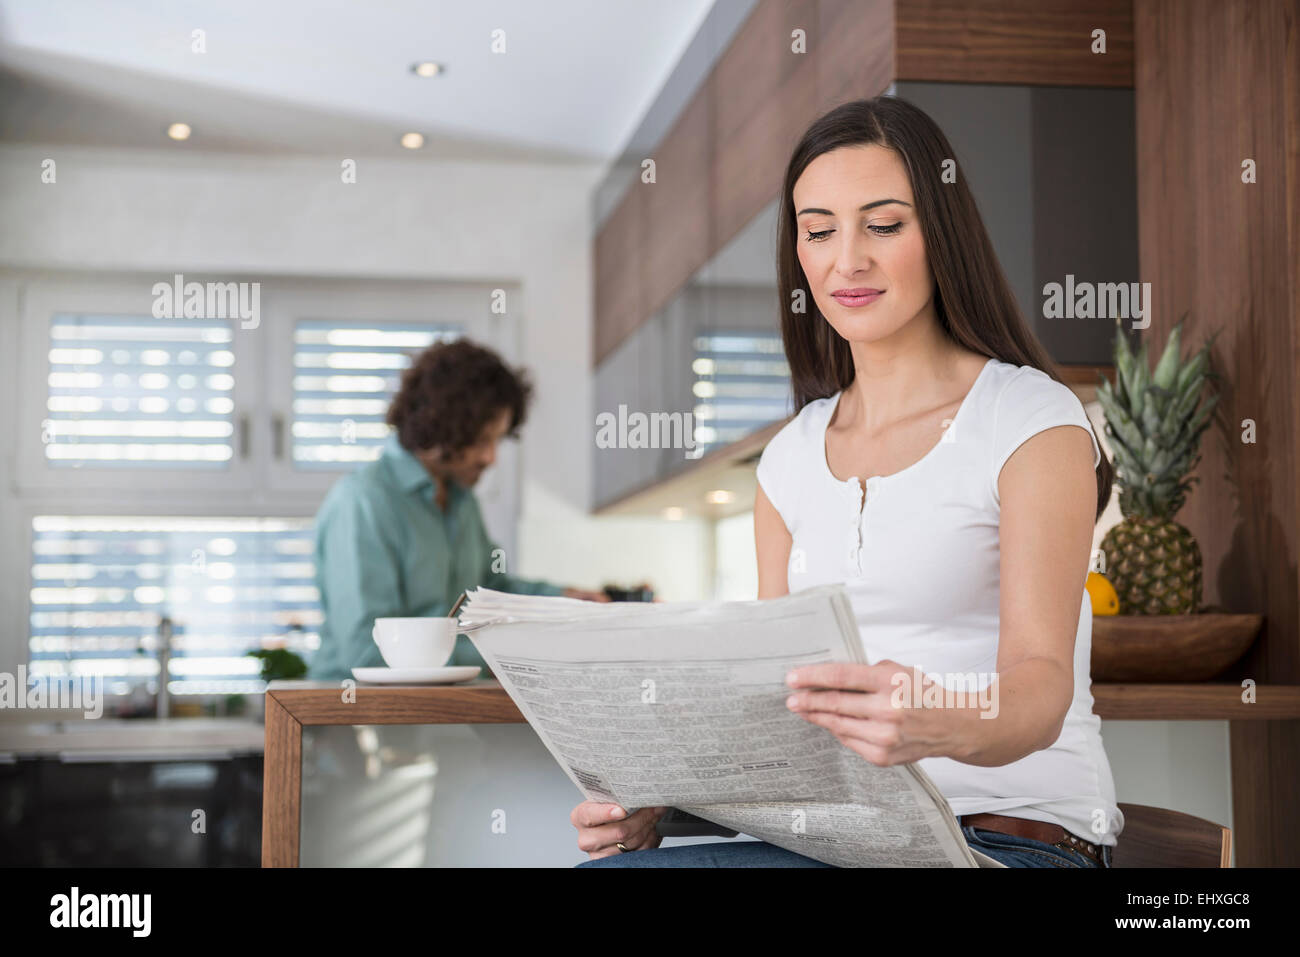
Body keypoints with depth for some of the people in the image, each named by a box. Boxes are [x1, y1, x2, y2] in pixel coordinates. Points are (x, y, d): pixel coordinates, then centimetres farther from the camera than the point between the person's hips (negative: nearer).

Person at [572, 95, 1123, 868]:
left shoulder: (1031, 419, -5)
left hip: (1014, 839, -5)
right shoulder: (792, 457, 12)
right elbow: (774, 693, 13)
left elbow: (1042, 685, -17)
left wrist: (942, 725, -40)